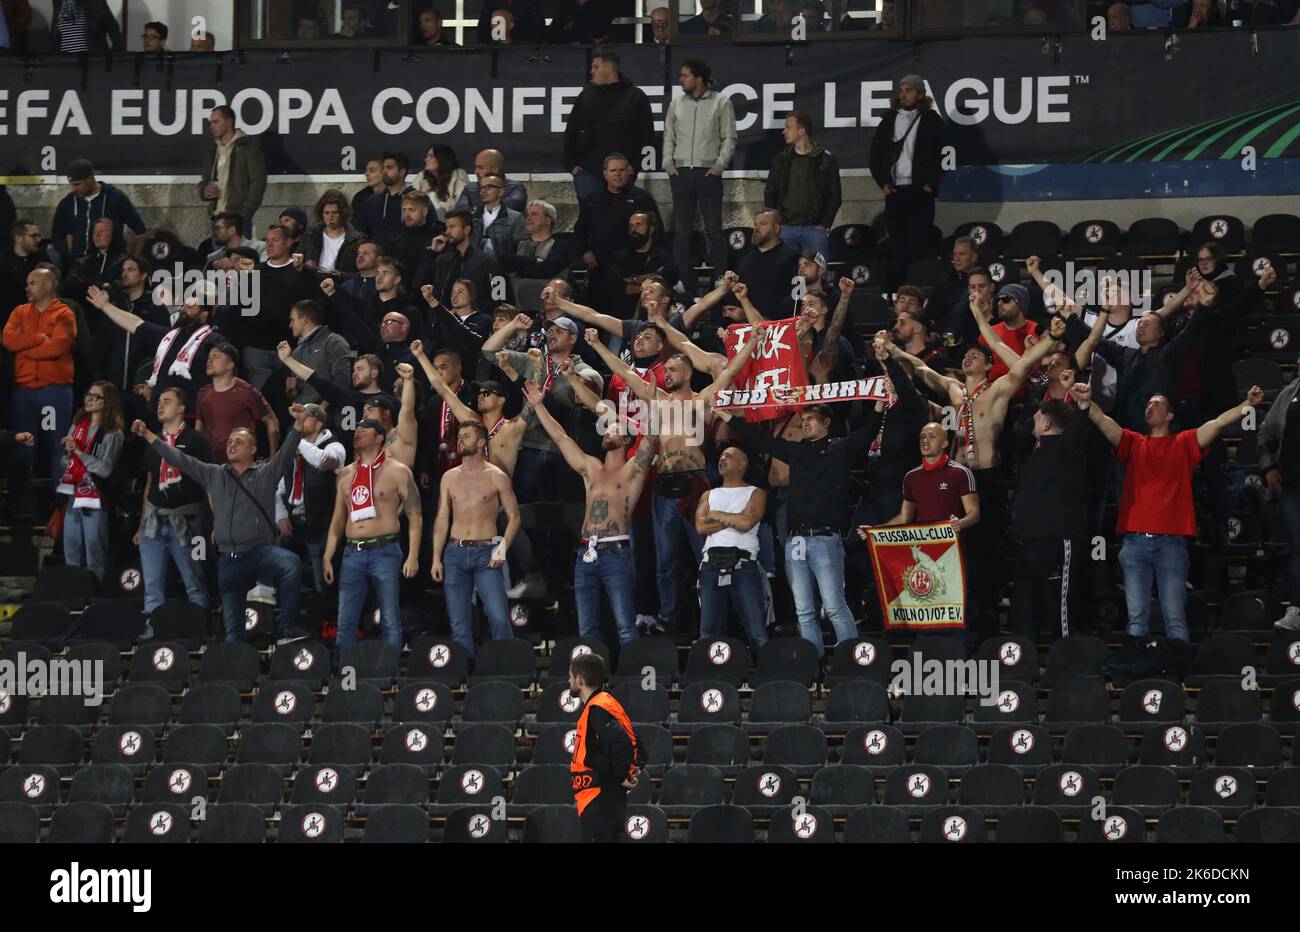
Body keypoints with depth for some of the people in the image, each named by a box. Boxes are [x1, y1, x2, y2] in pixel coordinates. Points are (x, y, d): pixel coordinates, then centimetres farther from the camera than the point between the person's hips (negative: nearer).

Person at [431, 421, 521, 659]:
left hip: (486, 553, -3)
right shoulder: (450, 477, 11)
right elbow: (442, 519, 11)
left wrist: (502, 548, -11)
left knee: (499, 617, -14)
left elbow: (514, 517, 3)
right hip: (455, 553, 3)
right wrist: (436, 558, 3)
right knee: (459, 623, 2)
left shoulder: (497, 477, 1)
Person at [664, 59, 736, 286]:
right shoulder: (677, 104, 13)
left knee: (713, 230, -3)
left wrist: (719, 165, -8)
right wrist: (668, 163, 3)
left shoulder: (721, 103, 2)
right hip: (680, 172, 4)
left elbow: (729, 138, 1)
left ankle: (720, 281, -1)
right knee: (681, 230, 4)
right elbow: (668, 137, 15)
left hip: (708, 173, -4)